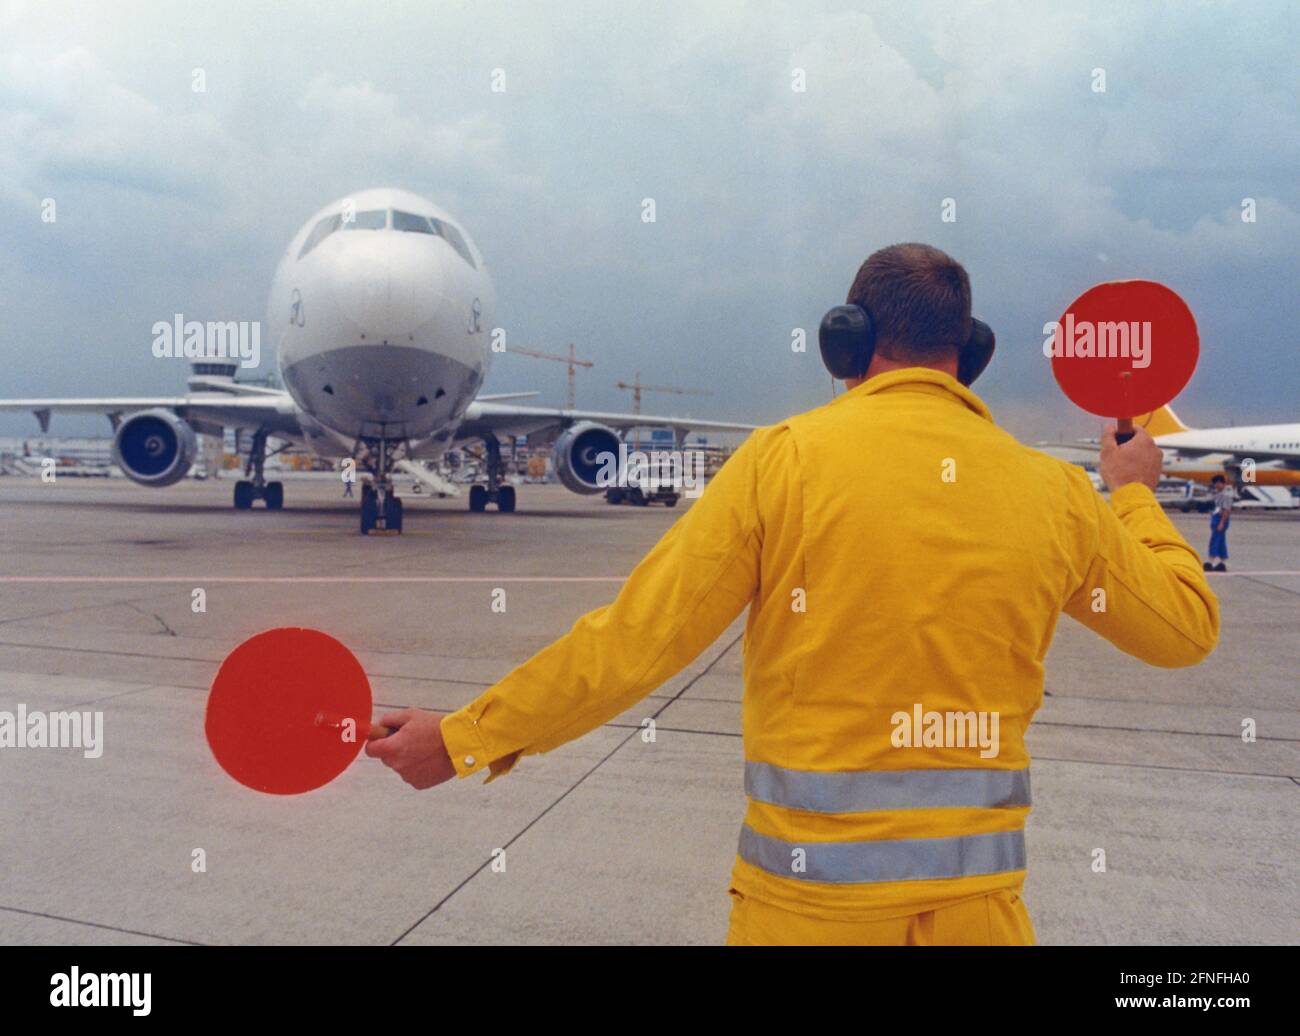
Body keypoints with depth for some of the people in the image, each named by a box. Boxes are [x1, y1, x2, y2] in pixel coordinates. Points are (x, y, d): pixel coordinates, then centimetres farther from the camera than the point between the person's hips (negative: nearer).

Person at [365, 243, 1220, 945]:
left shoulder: (787, 457, -11)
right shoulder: (1054, 492, -1)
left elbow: (634, 640, -12)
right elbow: (1188, 625, 14)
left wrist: (464, 740, -1)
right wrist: (1133, 496, 31)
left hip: (807, 889, -1)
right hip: (978, 888, 2)